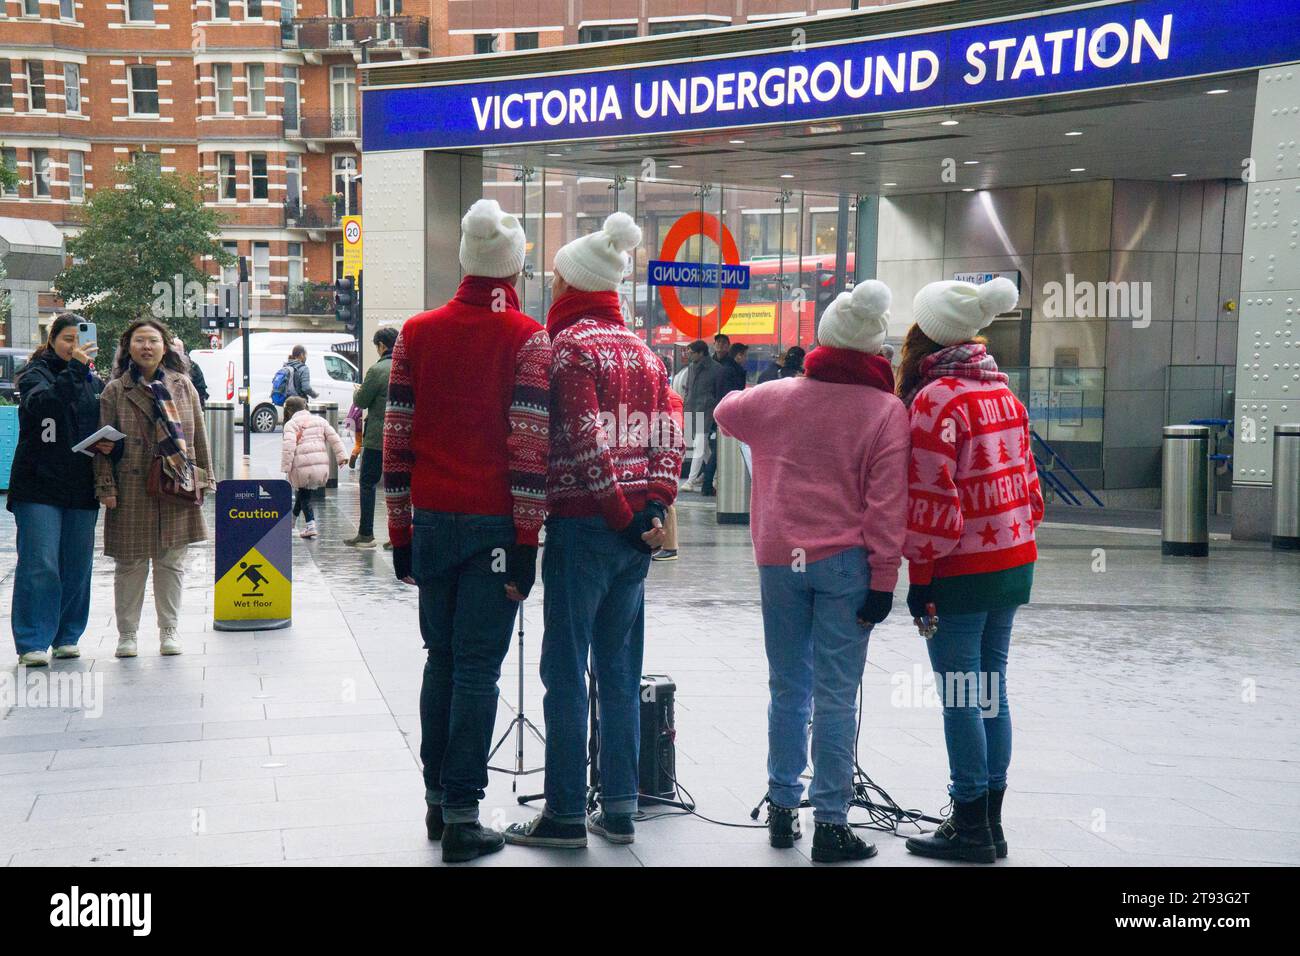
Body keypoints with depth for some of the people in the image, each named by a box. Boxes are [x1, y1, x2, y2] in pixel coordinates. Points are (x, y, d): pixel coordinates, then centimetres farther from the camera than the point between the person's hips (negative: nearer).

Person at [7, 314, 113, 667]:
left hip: (81, 490, 5)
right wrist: (74, 369, -27)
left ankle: (67, 637, 19)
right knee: (39, 565, -9)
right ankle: (32, 642, -4)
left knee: (77, 568, 7)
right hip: (38, 486, -5)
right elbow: (41, 403, -21)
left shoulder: (95, 383, 15)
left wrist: (108, 445, 2)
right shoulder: (35, 373, 1)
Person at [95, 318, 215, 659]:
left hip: (176, 490, 2)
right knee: (130, 563, 3)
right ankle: (127, 634, 15)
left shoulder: (183, 385, 9)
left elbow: (198, 436, 12)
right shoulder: (115, 391, 2)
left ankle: (169, 631, 17)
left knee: (172, 562, 6)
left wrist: (202, 479, 8)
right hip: (132, 491, -2)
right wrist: (106, 487, -5)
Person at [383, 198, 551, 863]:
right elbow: (530, 447, -11)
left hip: (432, 521, 4)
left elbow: (396, 439, 7)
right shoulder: (527, 339, -5)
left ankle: (436, 800, 22)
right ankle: (460, 816, -1)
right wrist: (526, 541, -8)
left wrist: (401, 532, 12)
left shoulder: (417, 333, 7)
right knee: (477, 668, -1)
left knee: (441, 659, 15)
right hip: (494, 526, -4)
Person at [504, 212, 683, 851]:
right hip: (634, 534, 7)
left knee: (566, 672, 0)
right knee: (620, 669, 12)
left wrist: (626, 519, -12)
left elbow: (585, 445, -17)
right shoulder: (641, 350, 13)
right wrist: (652, 508, 0)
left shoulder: (569, 346, -9)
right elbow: (667, 440, 7)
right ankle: (620, 809, 16)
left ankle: (566, 814, 5)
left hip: (582, 527, -7)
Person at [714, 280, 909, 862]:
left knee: (787, 689, 13)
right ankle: (830, 822, 1)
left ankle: (783, 809, 20)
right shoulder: (887, 411, -5)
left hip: (780, 561, 3)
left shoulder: (776, 398, 4)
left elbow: (725, 412, 27)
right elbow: (887, 506, -10)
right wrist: (882, 580, -8)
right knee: (835, 695, -1)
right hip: (845, 563, -3)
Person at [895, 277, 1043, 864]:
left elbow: (933, 497, -18)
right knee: (992, 690, 13)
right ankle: (990, 823, 20)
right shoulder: (1002, 392, 11)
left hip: (963, 572, -8)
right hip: (1014, 562, 8)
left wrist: (920, 575, -12)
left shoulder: (937, 398, -14)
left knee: (960, 697, -1)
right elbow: (1026, 481, 15)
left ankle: (971, 829, 6)